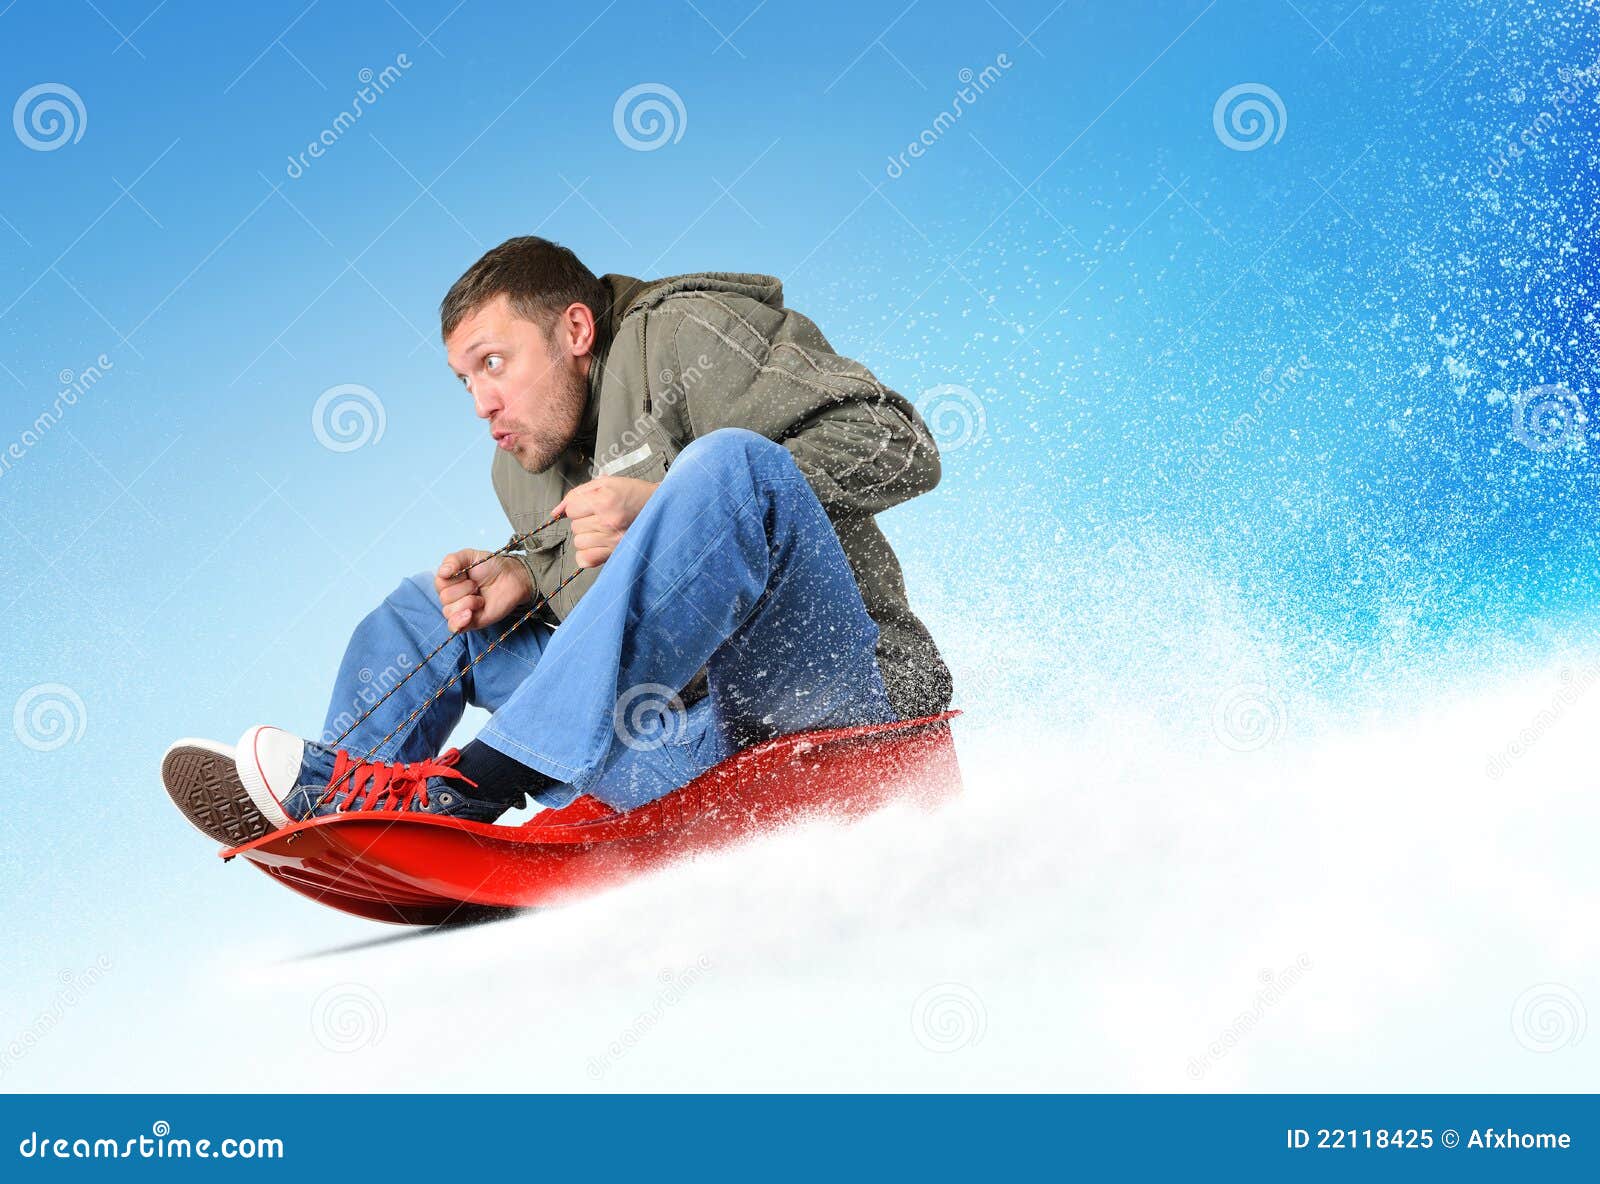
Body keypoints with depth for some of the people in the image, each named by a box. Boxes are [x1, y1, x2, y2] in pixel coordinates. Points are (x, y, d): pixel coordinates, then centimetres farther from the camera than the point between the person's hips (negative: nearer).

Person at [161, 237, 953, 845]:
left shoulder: (686, 338, -7)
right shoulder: (524, 471, 15)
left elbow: (901, 446, -17)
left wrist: (665, 505, -23)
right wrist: (525, 584, -2)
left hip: (838, 691, -7)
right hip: (716, 731, 7)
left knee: (730, 457, -32)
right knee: (433, 606, 16)